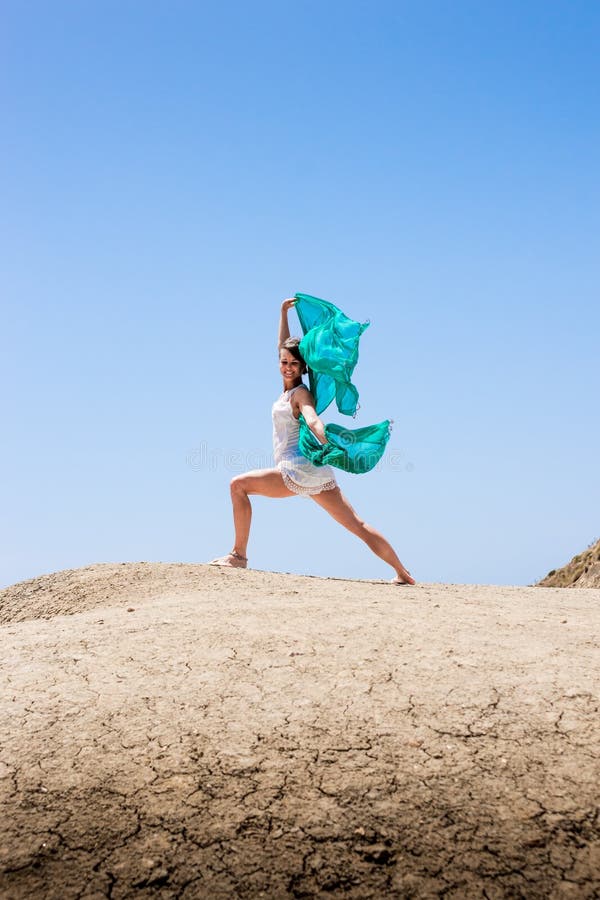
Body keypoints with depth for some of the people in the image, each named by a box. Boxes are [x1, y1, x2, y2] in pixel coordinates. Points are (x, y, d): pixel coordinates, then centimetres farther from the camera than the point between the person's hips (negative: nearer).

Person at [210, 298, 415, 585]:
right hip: (315, 473, 9)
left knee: (239, 484, -4)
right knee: (357, 524, 4)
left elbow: (313, 421, -24)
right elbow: (283, 347, 30)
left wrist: (327, 446, -42)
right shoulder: (289, 389, 18)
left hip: (300, 469, -9)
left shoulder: (300, 393, -4)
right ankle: (403, 574, 1)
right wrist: (284, 313, 34)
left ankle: (239, 555, -7)